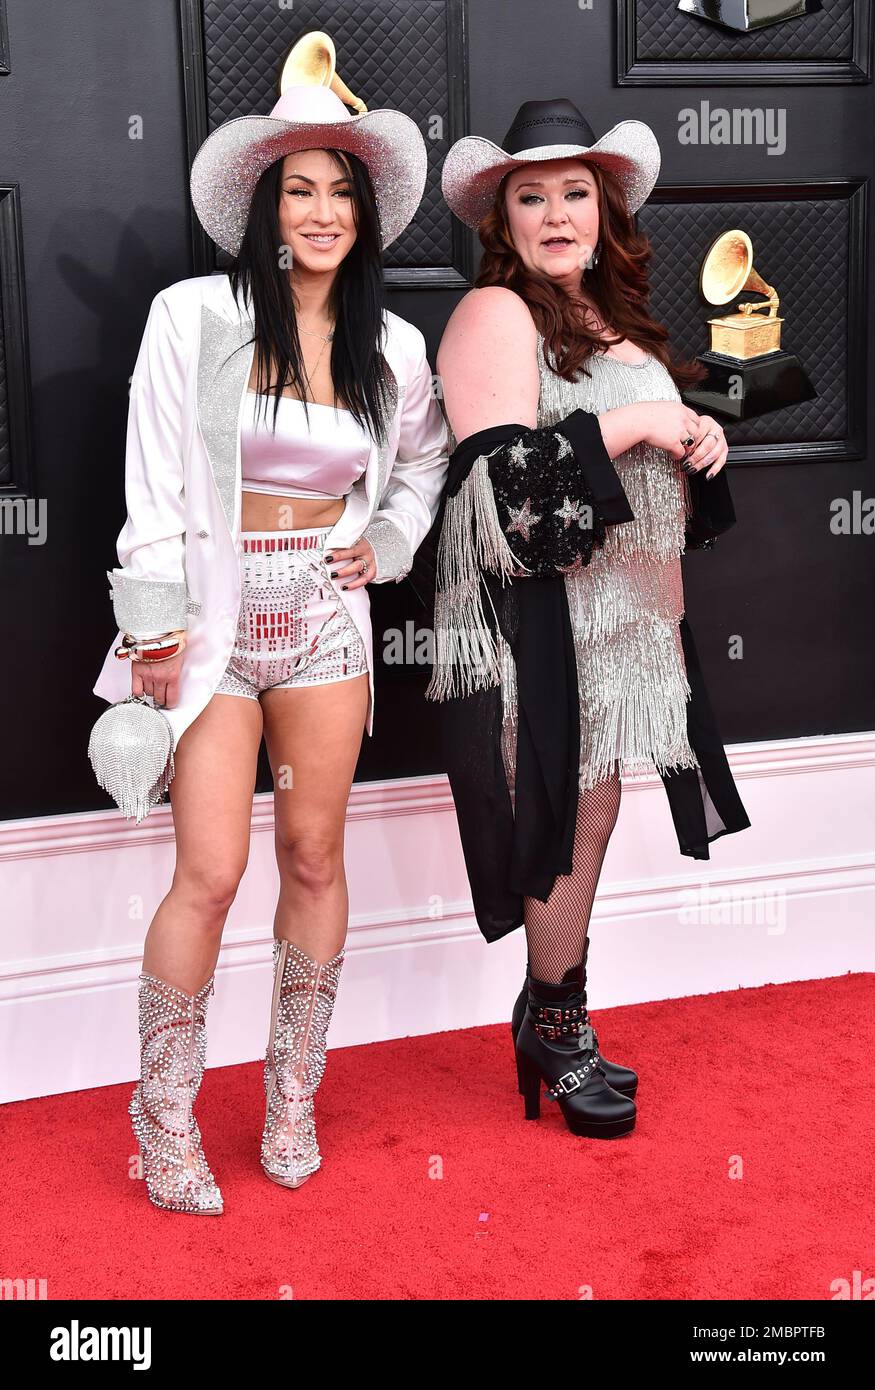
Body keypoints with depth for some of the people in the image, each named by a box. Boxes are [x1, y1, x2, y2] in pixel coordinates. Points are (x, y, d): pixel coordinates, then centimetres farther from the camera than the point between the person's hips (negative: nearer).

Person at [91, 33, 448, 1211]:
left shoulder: (392, 347, 5)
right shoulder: (195, 318, -7)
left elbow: (426, 460, 23)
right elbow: (154, 486, -7)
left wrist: (388, 543, 7)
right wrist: (153, 628, -10)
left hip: (327, 614, 4)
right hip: (216, 609, -3)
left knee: (316, 860, 8)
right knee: (212, 871, -7)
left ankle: (294, 1096, 24)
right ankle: (165, 1114, 13)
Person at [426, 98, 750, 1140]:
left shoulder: (612, 317, 17)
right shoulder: (495, 314, -9)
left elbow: (657, 452, 27)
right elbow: (502, 473, -21)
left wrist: (699, 440, 5)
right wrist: (633, 424, -19)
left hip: (621, 608, 8)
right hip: (544, 613, -8)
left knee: (589, 812, 12)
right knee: (573, 817, -2)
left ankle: (552, 1016, 27)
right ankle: (557, 1029, 17)